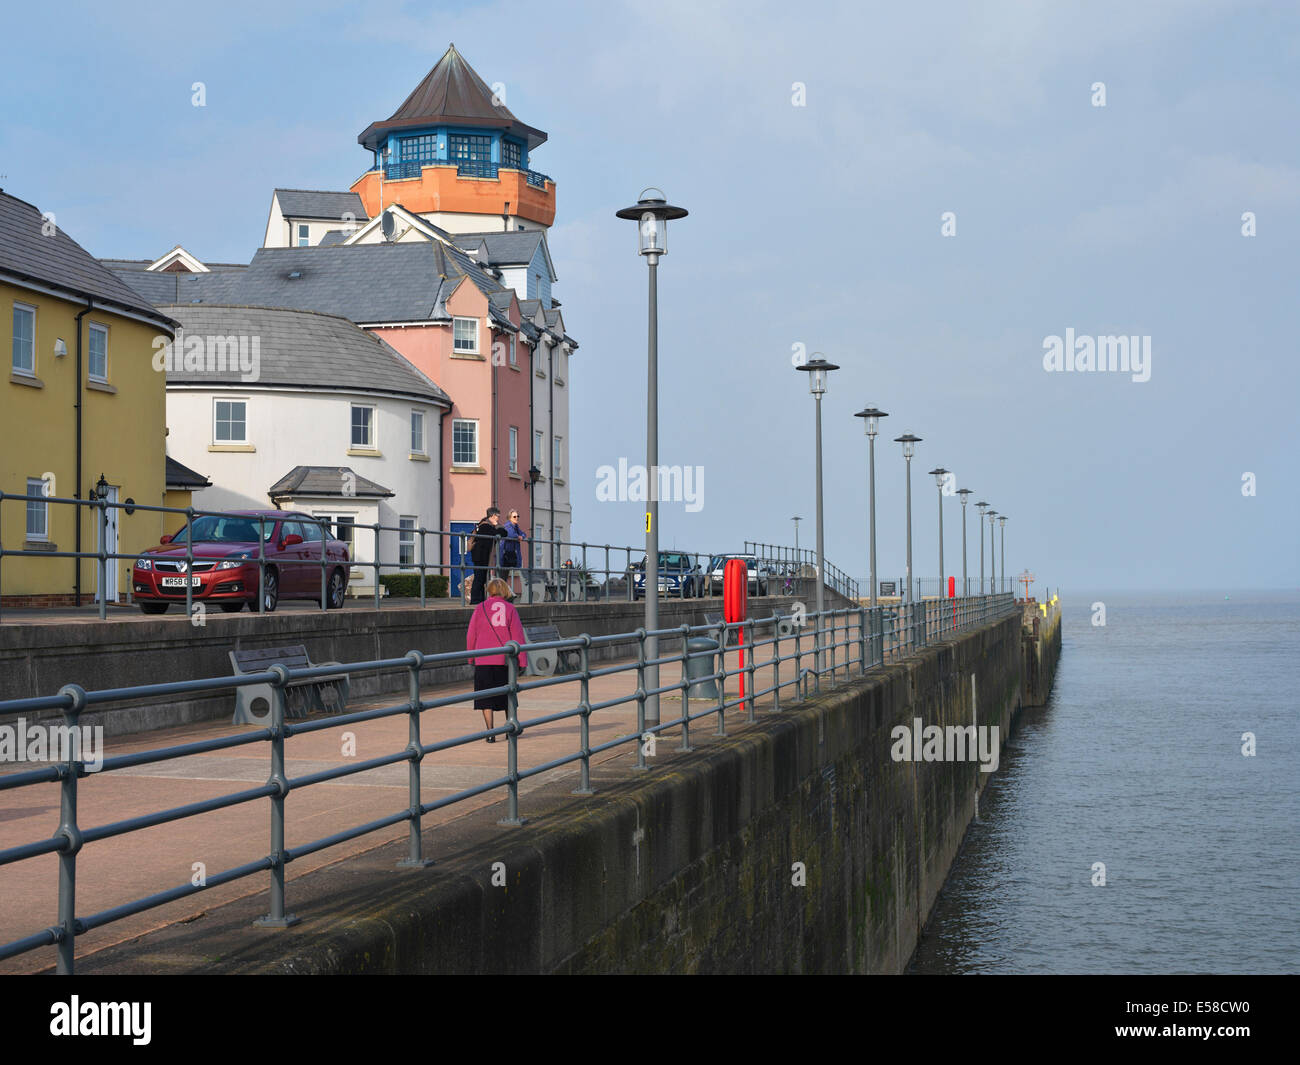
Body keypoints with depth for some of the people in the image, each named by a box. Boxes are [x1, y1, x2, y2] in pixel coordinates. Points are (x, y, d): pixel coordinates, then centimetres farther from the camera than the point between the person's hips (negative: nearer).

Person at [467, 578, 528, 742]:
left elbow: (471, 635, 5)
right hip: (505, 659, 1)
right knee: (507, 695, 16)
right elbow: (517, 636, -3)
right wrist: (522, 660, 1)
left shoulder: (480, 608, 1)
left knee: (486, 697, 3)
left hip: (483, 660, -1)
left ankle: (490, 733, -4)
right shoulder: (510, 608, 0)